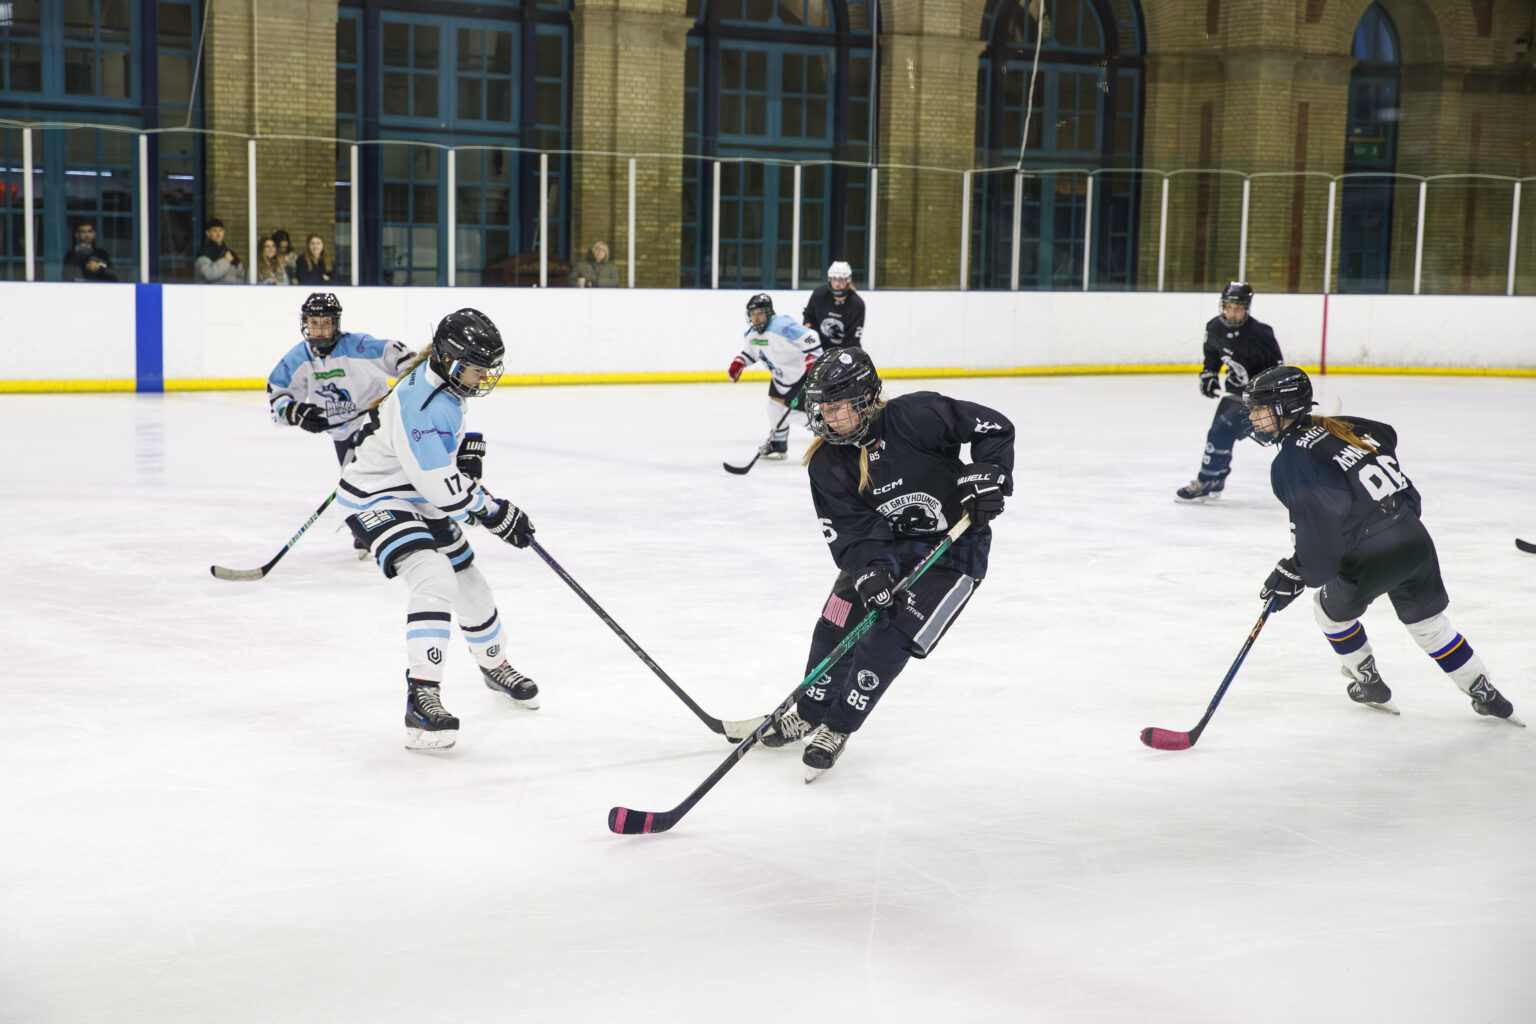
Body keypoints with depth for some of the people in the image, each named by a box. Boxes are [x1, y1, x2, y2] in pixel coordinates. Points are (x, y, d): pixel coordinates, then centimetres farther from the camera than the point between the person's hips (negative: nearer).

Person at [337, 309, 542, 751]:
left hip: (422, 499, 10)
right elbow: (440, 486, -32)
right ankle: (421, 698, -33)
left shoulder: (445, 383, -2)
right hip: (378, 499, -10)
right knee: (434, 579, -30)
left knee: (470, 585, 19)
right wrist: (494, 512, -22)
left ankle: (494, 664, 46)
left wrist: (466, 447, 4)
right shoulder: (421, 405, -32)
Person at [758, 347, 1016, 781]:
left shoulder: (914, 416, -24)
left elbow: (993, 426, -17)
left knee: (889, 639, -14)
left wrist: (987, 476, -26)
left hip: (953, 547, -5)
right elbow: (848, 527, -13)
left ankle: (836, 730, 0)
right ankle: (809, 714, 24)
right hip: (885, 545, 5)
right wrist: (869, 569, -28)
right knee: (835, 626, 0)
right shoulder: (827, 461, -9)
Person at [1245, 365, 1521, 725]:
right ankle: (1487, 695, 33)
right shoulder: (1334, 427, 9)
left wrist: (1293, 576, -4)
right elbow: (1386, 436, 29)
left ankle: (1370, 685, 37)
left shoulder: (1291, 463, -12)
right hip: (1416, 538, 7)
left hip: (1373, 558, -6)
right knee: (1427, 620, 26)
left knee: (1331, 608, 24)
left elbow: (1320, 538, -17)